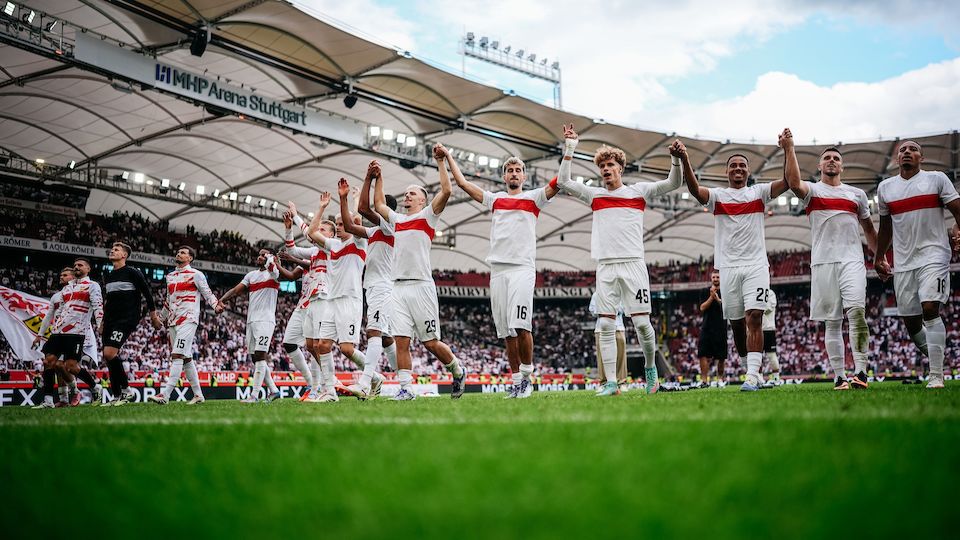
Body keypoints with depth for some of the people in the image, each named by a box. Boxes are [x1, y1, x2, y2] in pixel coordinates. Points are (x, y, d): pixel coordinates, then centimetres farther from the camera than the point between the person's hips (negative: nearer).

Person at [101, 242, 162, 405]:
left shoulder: (132, 273, -4)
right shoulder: (107, 277, 18)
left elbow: (147, 293, -3)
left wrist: (154, 316, -2)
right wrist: (103, 318, 26)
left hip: (127, 318, -8)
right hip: (110, 321, 8)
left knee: (109, 353, -21)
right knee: (108, 356, 3)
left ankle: (127, 391, -9)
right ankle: (117, 397, 9)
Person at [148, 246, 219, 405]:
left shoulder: (195, 274, -1)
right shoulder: (170, 276, 20)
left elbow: (207, 294, -1)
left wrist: (216, 305, -19)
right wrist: (160, 318, 34)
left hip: (188, 319, -8)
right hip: (173, 321, 8)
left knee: (177, 356, -16)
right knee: (186, 358, 9)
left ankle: (165, 394, -23)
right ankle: (198, 394, 15)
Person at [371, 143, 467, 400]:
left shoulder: (428, 216, 7)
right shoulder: (397, 219, 22)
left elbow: (446, 190, -5)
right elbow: (378, 204, 37)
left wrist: (441, 162, -3)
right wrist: (378, 177, 35)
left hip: (421, 286, -5)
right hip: (399, 287, 5)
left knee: (431, 342, -1)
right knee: (401, 341, -4)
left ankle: (458, 371, 21)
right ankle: (405, 388, 0)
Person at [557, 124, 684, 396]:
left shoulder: (638, 190, 10)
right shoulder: (594, 194, 15)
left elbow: (673, 183, 4)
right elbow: (563, 182, 10)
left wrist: (676, 160, -13)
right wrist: (570, 148, 7)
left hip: (632, 264, -2)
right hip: (605, 266, 2)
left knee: (642, 323, -5)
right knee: (606, 325, -3)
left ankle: (650, 367, 20)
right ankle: (611, 383, 0)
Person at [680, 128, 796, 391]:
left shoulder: (759, 192, 10)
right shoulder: (717, 195, 7)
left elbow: (791, 181, -3)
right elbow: (694, 189, -14)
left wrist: (788, 149, -8)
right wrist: (684, 160, -30)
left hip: (756, 265, -1)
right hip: (728, 267, 1)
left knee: (754, 318, -13)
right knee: (736, 323, 5)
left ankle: (752, 376, -17)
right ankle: (751, 370, 21)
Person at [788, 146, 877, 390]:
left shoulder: (857, 194, 18)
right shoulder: (812, 190, 9)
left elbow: (869, 230, 26)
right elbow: (794, 182, -16)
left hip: (852, 260, 1)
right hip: (823, 262, -1)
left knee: (856, 311, -18)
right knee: (832, 322, 1)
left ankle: (860, 371, -18)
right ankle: (839, 376, 5)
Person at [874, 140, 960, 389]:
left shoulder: (936, 179, 3)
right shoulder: (885, 187, 13)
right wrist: (879, 258, 24)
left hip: (933, 254, -4)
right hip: (902, 262, 4)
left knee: (930, 309, -20)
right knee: (911, 322, 3)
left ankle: (936, 377, -18)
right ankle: (938, 363, 24)